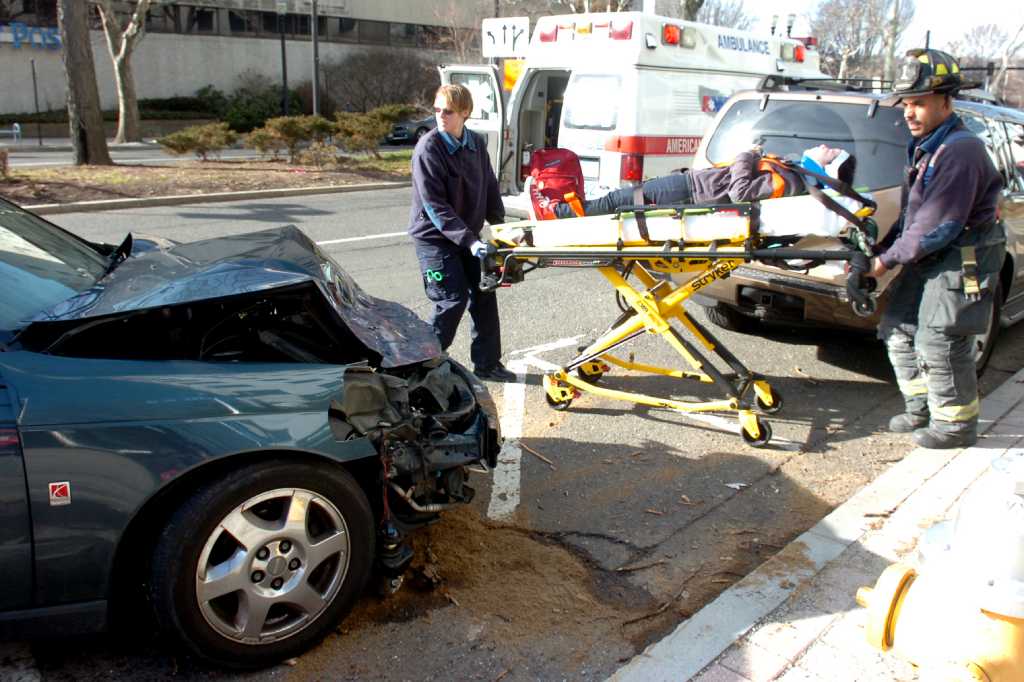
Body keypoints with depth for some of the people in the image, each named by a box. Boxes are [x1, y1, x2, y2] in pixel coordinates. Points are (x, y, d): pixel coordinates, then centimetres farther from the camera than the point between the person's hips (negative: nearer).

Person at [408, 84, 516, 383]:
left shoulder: (476, 143, 2)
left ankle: (487, 363, 19)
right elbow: (435, 205, -22)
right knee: (454, 299, -8)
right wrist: (469, 240, -27)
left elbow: (489, 186, 12)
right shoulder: (428, 148, -18)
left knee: (483, 294, 7)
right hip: (434, 236, -6)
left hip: (468, 234, 7)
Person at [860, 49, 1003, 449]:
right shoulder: (925, 147, 12)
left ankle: (956, 424, 11)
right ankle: (920, 410, 29)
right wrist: (882, 247, 6)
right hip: (927, 262, 10)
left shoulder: (960, 150, -21)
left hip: (960, 264, -10)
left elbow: (937, 226, -24)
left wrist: (887, 259, -18)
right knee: (899, 333, 14)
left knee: (938, 346, -6)